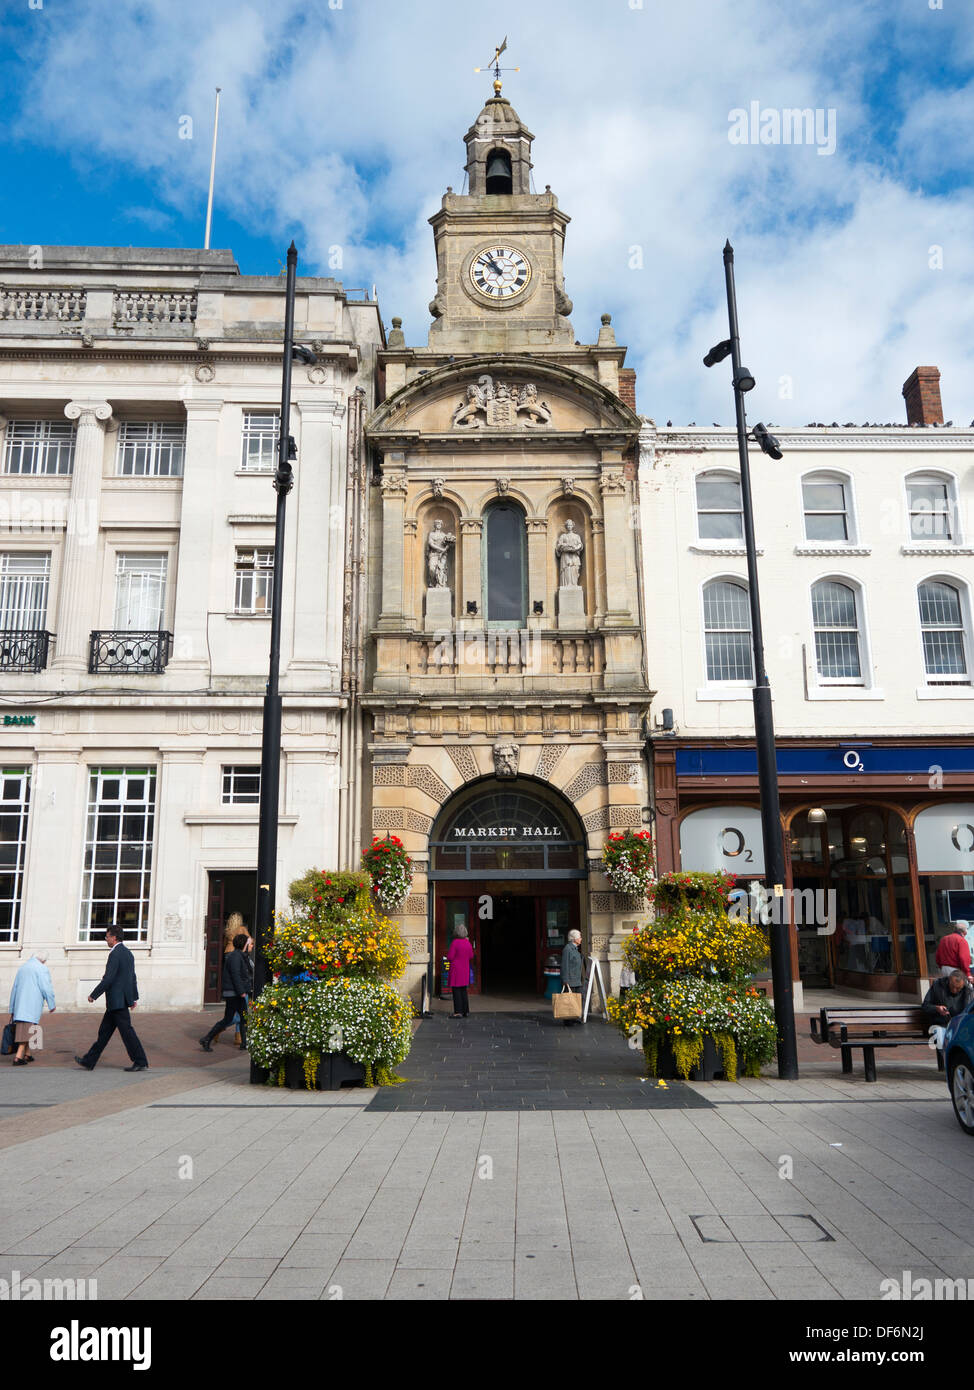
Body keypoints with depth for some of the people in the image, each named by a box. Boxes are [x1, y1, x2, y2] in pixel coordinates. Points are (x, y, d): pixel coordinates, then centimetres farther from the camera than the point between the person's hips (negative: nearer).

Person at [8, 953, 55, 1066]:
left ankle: (27, 1054, 23)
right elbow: (47, 988, -10)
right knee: (27, 1030, -6)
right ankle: (18, 1056, -14)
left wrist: (12, 1010, 24)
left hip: (20, 1005, 7)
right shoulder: (42, 969, -5)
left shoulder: (22, 968, 17)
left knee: (22, 1028, 16)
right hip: (33, 1005, -7)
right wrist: (51, 1005, 1)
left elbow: (14, 989, 19)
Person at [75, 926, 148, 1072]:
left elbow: (108, 979, -20)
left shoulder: (115, 954, -15)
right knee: (105, 1031, 15)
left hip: (117, 1001, -10)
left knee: (126, 1031, -6)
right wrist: (134, 998, 24)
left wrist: (93, 995, -11)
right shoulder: (128, 953, 15)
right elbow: (133, 978, 20)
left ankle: (140, 1062, -4)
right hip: (122, 999, 10)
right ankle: (89, 1061, 22)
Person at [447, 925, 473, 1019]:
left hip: (456, 970, -6)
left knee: (456, 990, -1)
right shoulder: (467, 942, 3)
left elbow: (450, 957, -15)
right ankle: (465, 1011, 18)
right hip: (465, 969, 6)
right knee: (463, 990, 15)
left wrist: (447, 954, 6)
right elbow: (471, 956, 11)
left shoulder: (455, 942, -16)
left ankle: (458, 1012, -2)